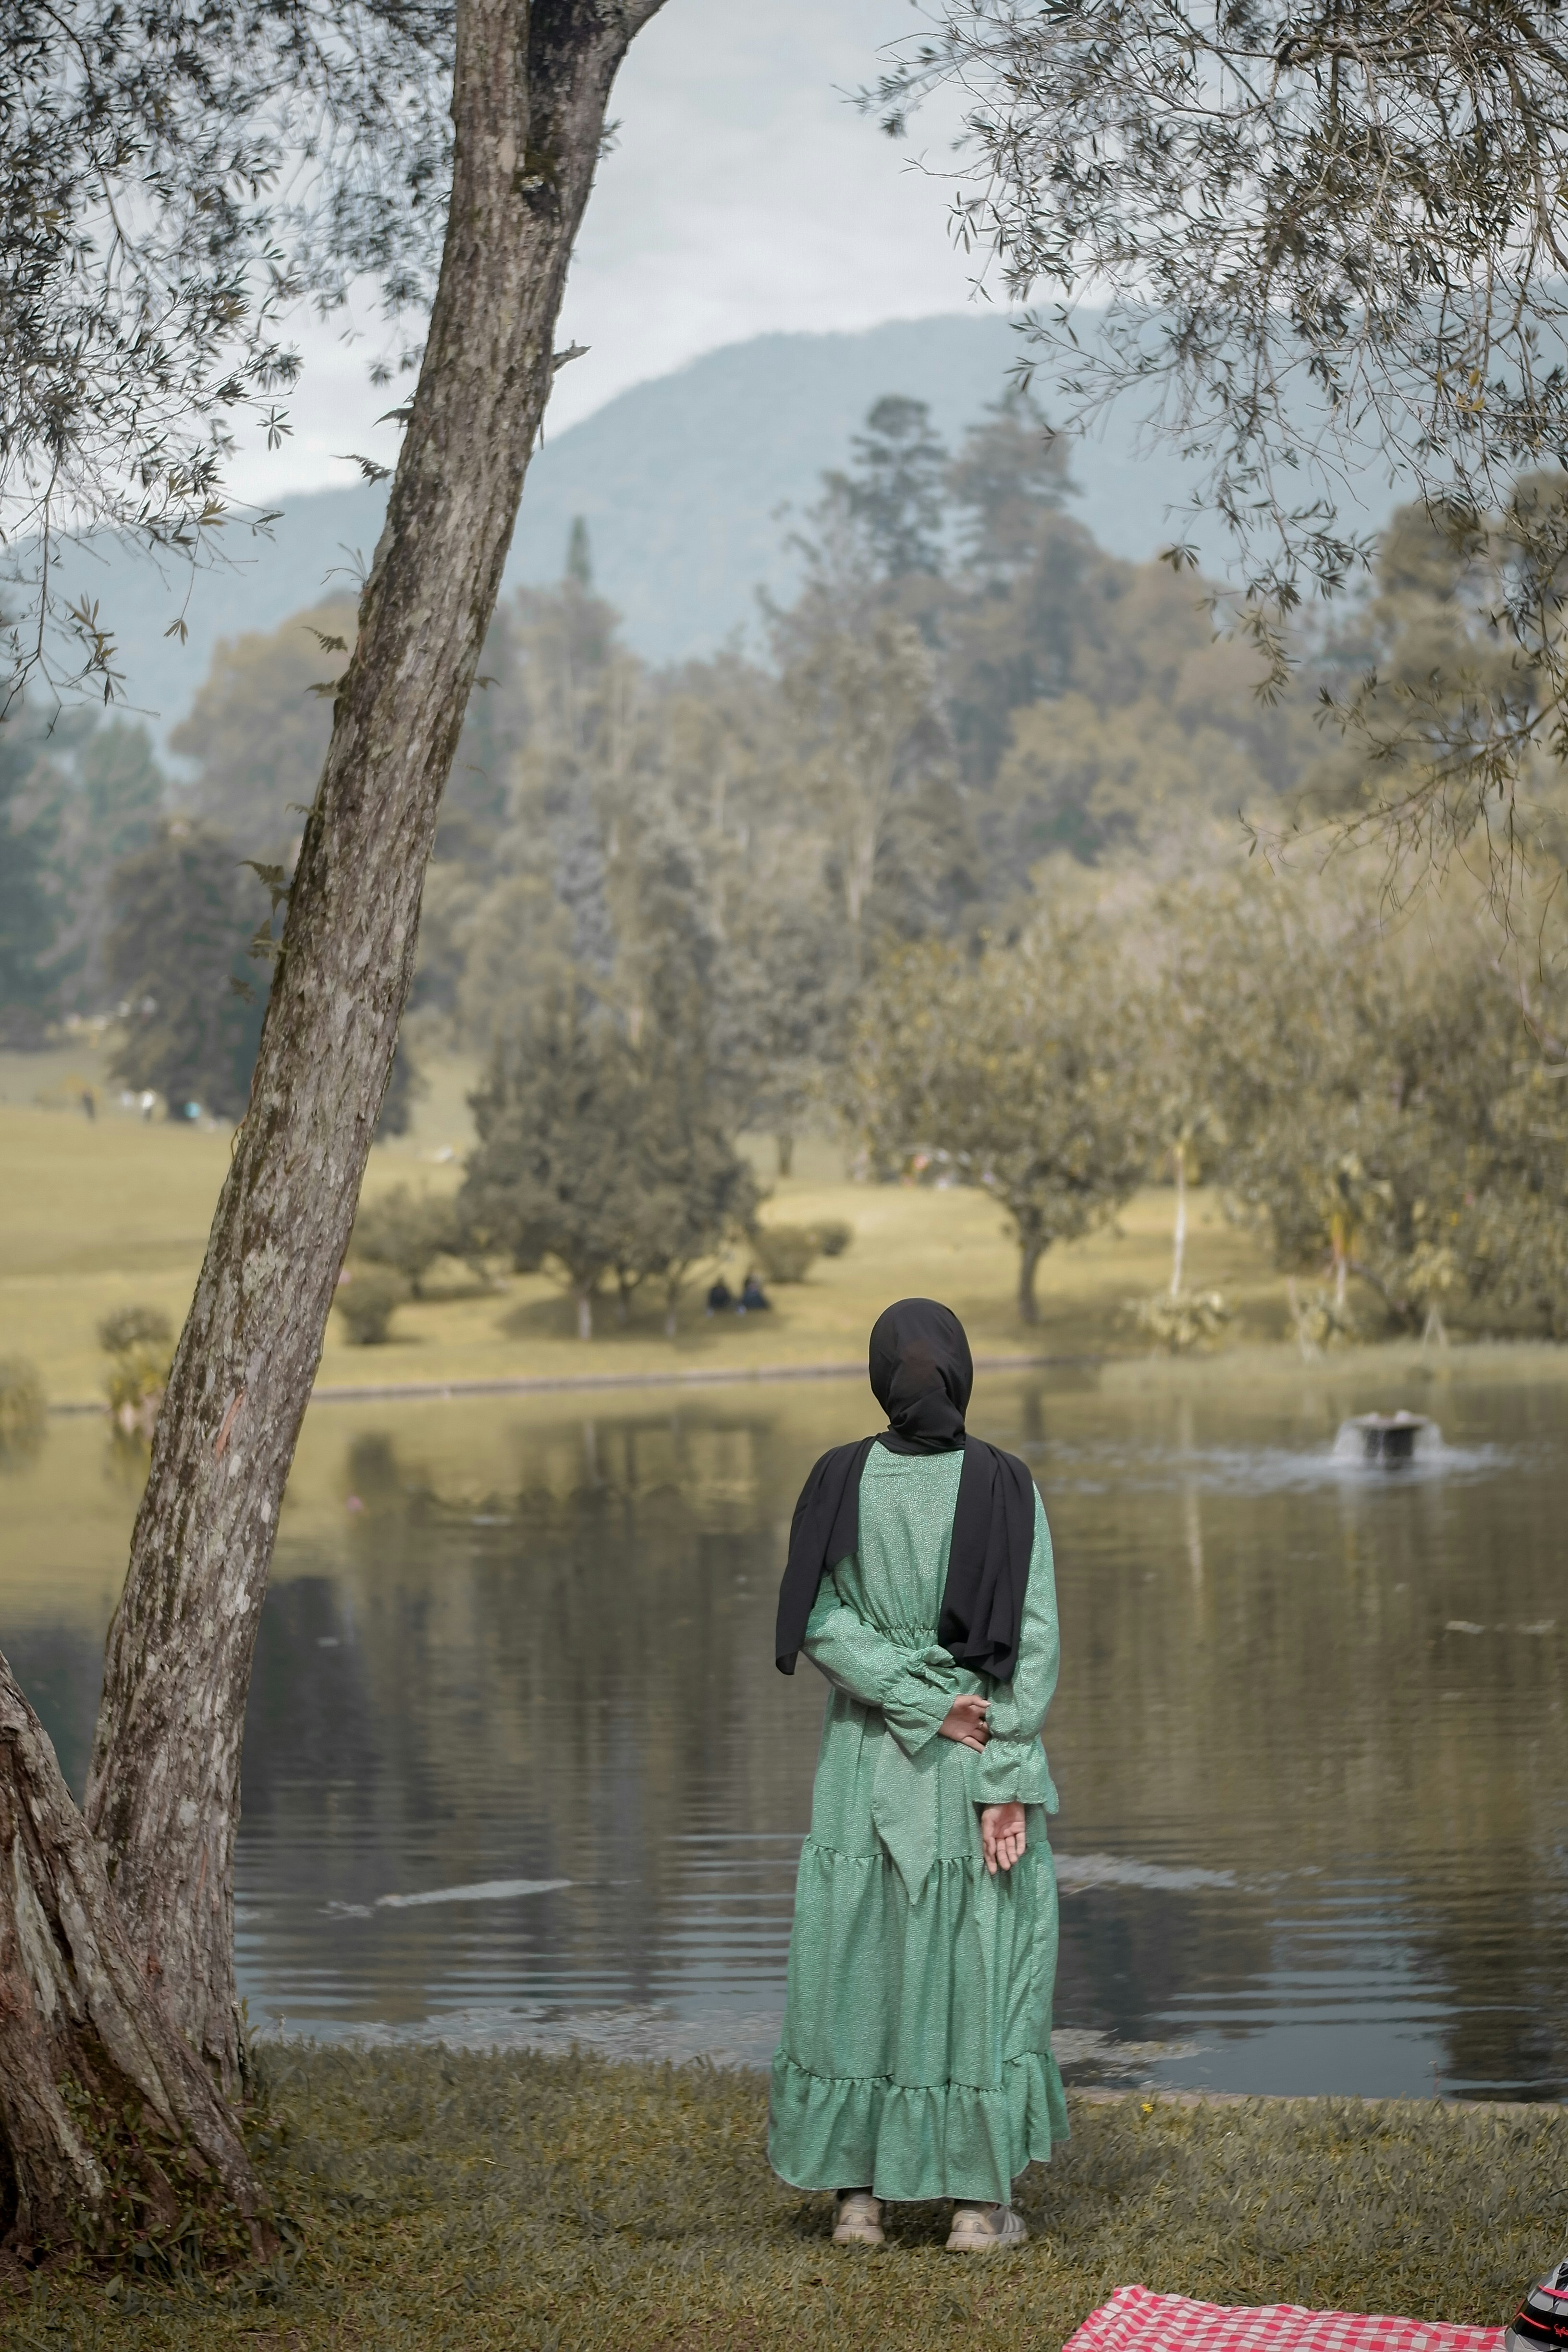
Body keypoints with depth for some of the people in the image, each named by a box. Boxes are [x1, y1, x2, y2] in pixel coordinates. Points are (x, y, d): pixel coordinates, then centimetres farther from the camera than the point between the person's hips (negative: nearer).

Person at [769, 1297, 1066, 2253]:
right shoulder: (1007, 1487, -11)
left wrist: (926, 1707, -11)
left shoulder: (839, 1481, -5)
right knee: (982, 1968, 7)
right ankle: (980, 2201, 10)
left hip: (868, 1763, 2)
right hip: (987, 1760, -2)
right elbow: (1032, 1644, -15)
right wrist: (1007, 1786, -13)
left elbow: (819, 1626, -10)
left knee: (860, 1963, 11)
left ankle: (859, 2195, 14)